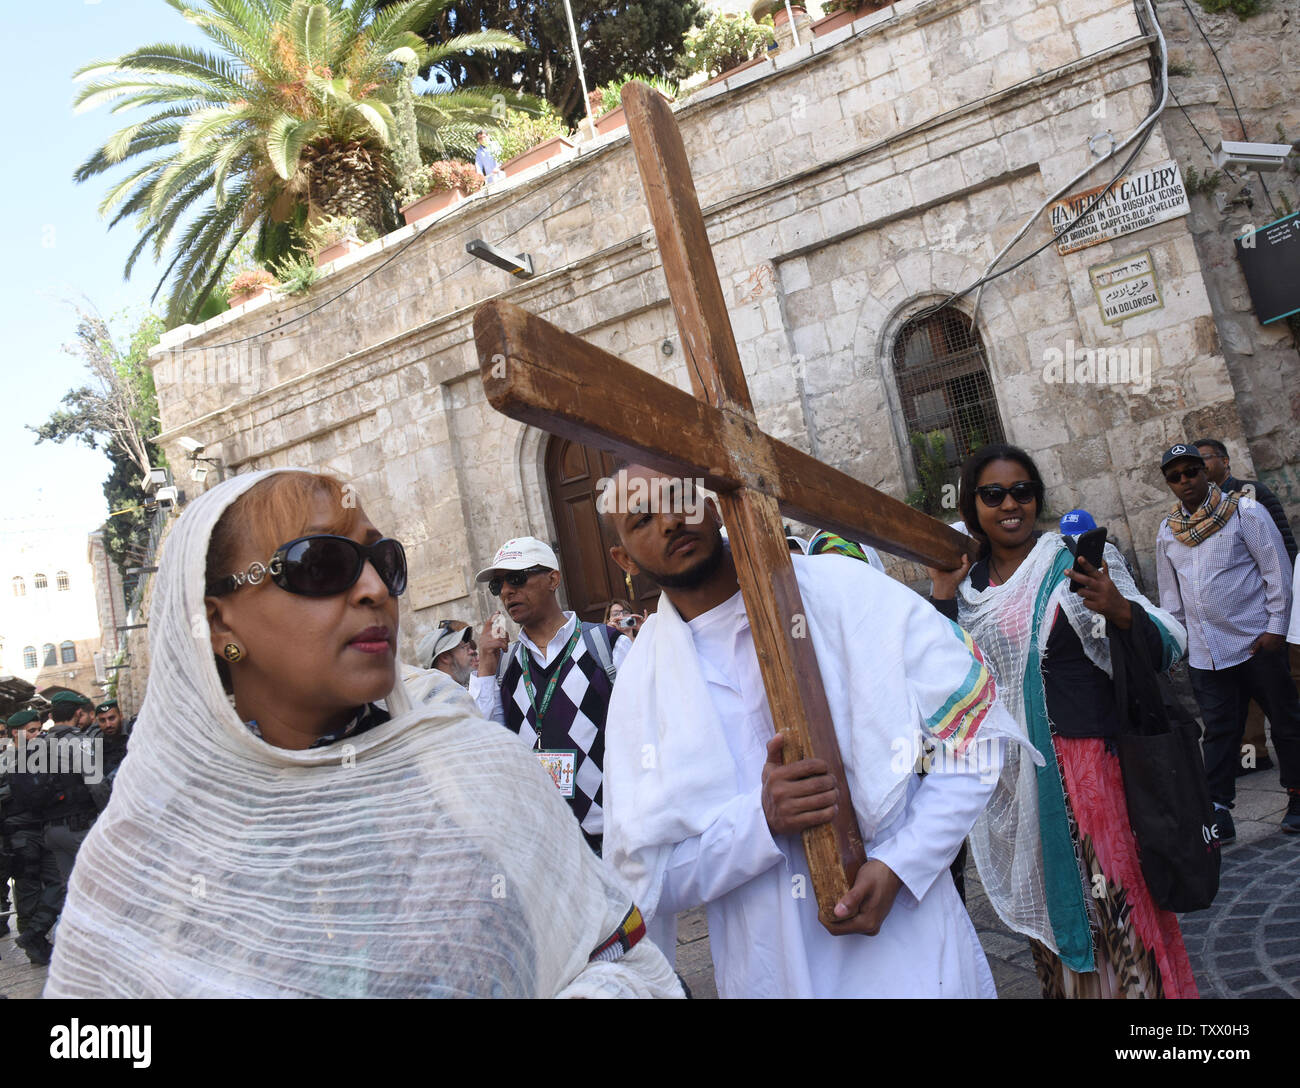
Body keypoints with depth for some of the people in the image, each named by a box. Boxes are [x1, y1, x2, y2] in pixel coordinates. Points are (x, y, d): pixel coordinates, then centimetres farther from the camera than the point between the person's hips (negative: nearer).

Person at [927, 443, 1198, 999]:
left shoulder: (1077, 558, -5)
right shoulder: (968, 583, 7)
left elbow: (1167, 643, -8)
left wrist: (1120, 609, -29)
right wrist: (941, 597, -3)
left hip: (1087, 761, -4)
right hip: (1012, 772, 4)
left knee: (1112, 899, -1)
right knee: (1048, 901, 16)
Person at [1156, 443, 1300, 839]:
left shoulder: (1245, 512, -3)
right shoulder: (1167, 532, 8)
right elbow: (1170, 593, 16)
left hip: (1256, 642, -3)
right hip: (1204, 652, 3)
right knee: (1219, 730, 4)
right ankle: (1218, 810, 6)